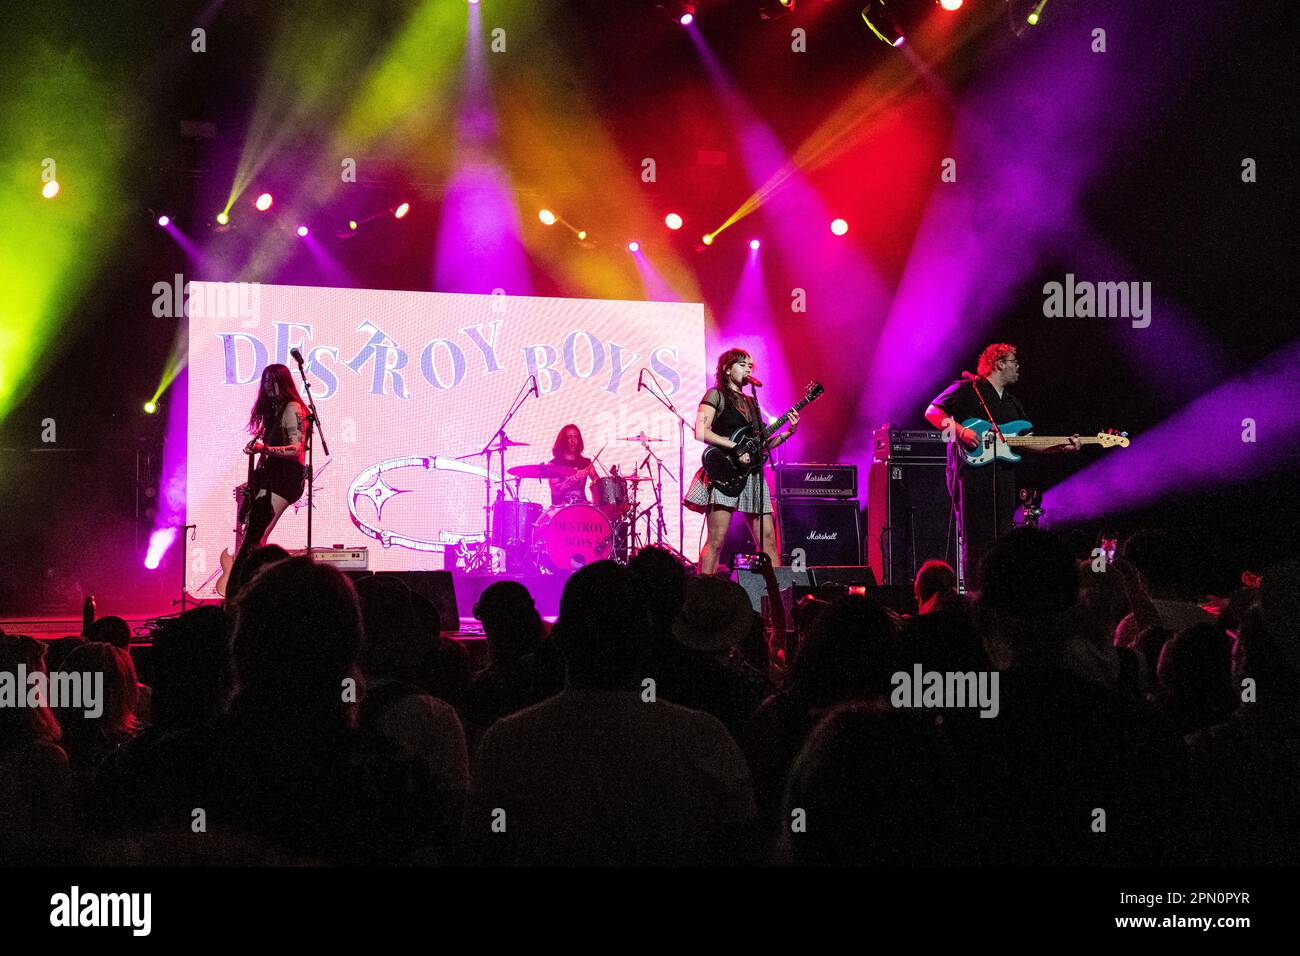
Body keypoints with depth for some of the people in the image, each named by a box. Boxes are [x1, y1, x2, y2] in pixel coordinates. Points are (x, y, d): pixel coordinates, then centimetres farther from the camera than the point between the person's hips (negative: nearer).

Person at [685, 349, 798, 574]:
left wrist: (788, 432, 7)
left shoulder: (750, 403, 23)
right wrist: (735, 447, -17)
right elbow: (701, 432, -11)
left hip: (752, 475, 7)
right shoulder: (716, 395, 3)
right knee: (716, 540, -11)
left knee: (768, 540, 3)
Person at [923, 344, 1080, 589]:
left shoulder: (1012, 403, 22)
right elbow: (932, 412, -7)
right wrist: (960, 430, -21)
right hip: (971, 474, -8)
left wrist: (1060, 446, 6)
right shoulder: (966, 390, -1)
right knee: (975, 542, -9)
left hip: (1003, 476, 8)